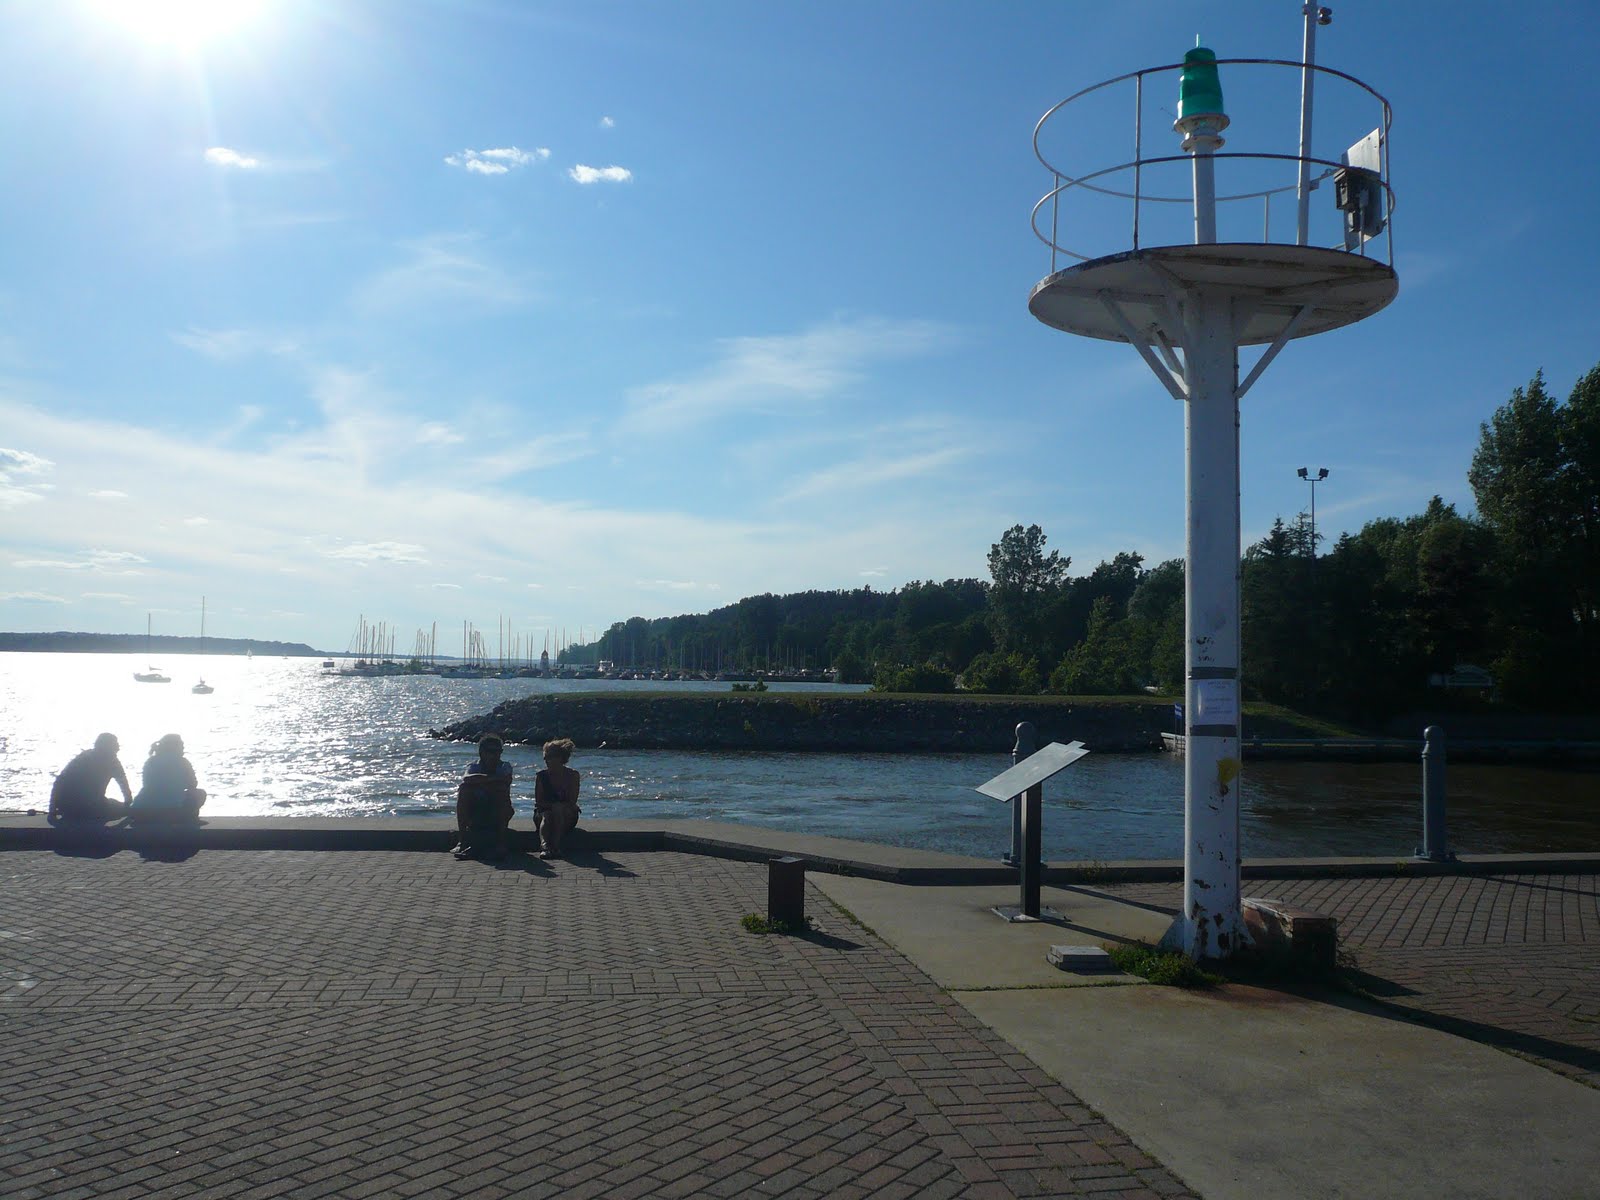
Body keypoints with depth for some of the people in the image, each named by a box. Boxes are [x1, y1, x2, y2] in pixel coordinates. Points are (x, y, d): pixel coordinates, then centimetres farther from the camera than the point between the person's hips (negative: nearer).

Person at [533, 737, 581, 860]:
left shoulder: (572, 775, -2)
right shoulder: (541, 776, 1)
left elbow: (572, 802, -7)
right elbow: (538, 802, -5)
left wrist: (557, 806, -21)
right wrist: (553, 805, -21)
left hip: (567, 818, -1)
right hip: (543, 813, 1)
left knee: (559, 809, -33)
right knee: (546, 816, -33)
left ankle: (555, 846, -45)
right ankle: (544, 846, -58)